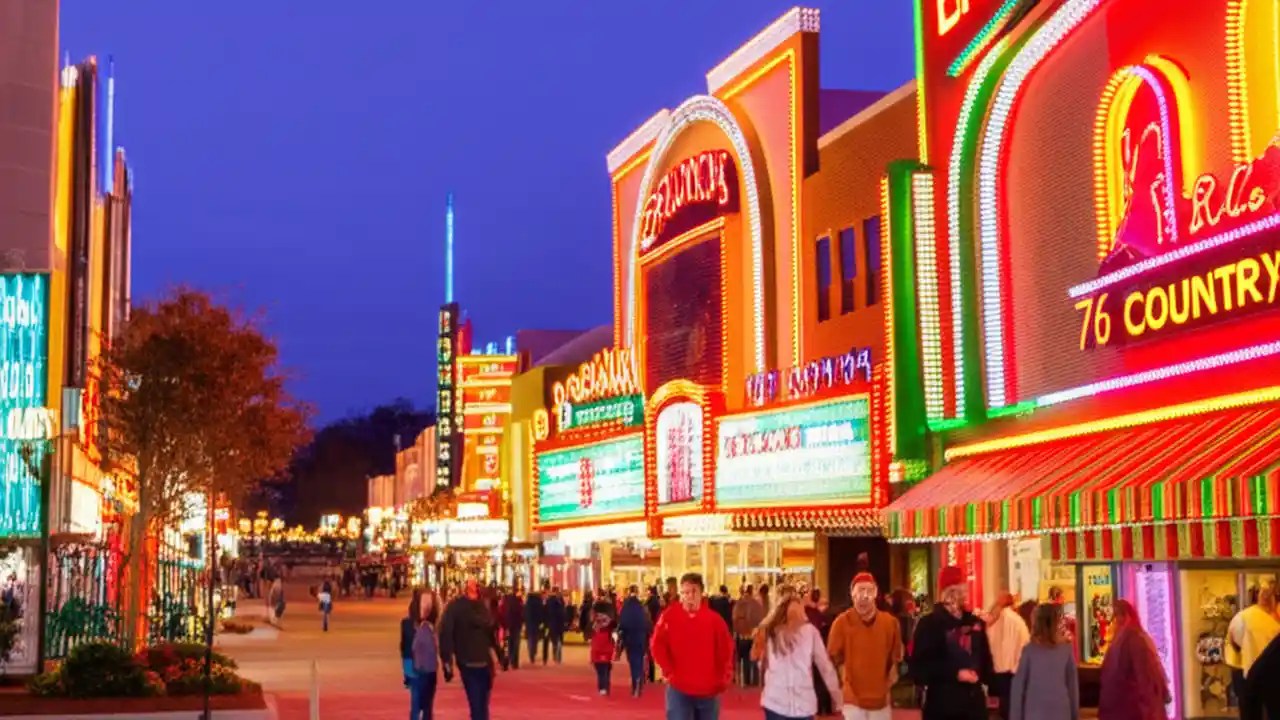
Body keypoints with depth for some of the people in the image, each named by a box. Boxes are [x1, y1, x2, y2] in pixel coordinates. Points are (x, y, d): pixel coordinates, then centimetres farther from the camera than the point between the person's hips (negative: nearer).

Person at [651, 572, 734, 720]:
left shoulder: (714, 619, 0)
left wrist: (724, 679, -1)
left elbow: (726, 650, 5)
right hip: (679, 689, -2)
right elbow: (657, 646, -3)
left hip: (708, 690, 2)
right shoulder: (669, 616, -4)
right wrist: (669, 672, -10)